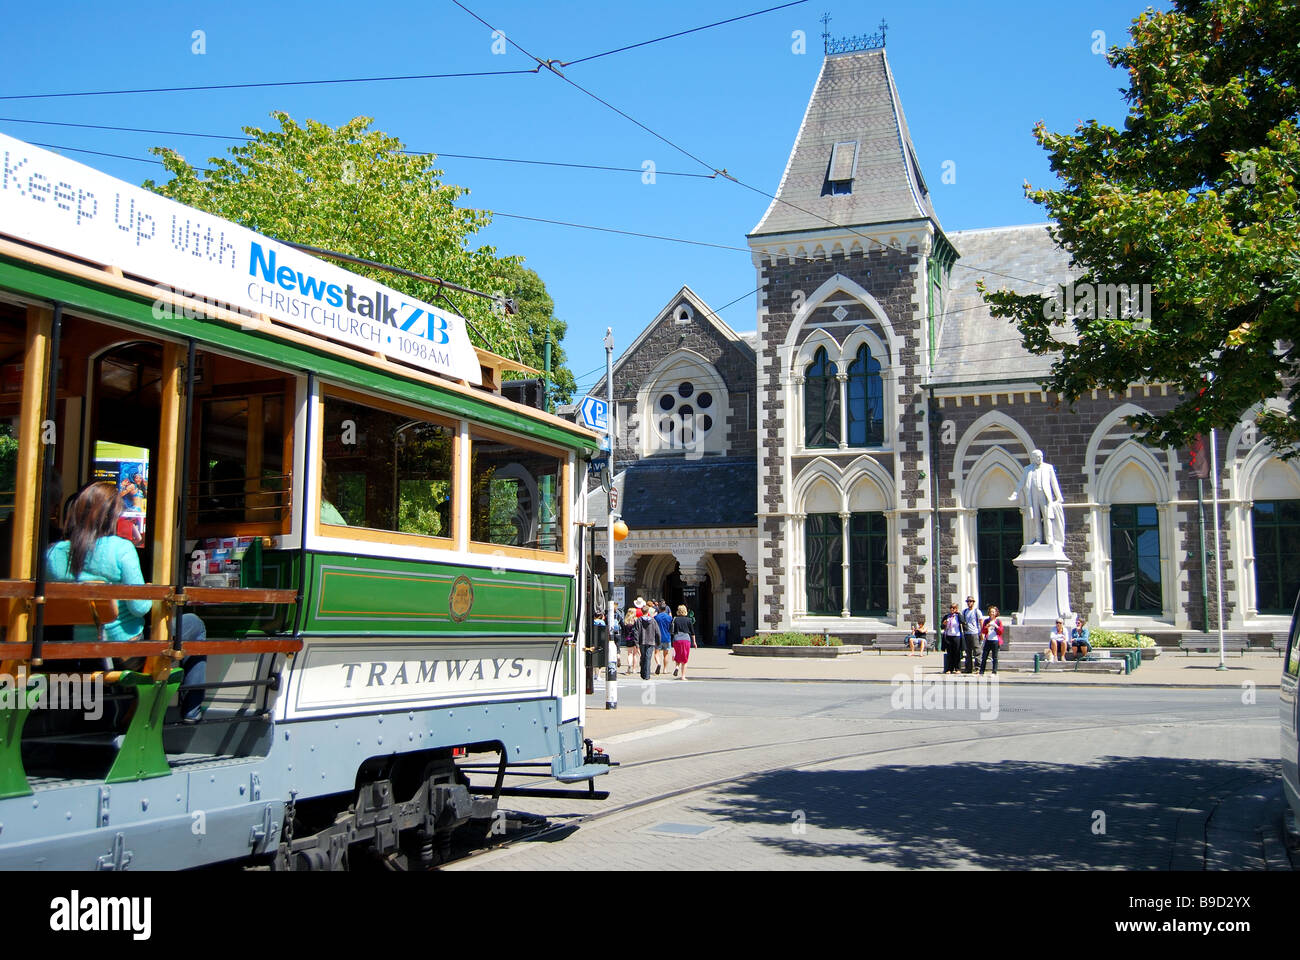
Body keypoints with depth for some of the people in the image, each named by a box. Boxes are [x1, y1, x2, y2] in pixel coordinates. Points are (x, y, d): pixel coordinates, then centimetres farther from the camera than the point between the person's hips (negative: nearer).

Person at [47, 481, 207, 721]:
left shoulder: (52, 554, -5)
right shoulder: (121, 548, -20)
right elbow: (140, 607, -21)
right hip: (126, 650, -6)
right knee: (194, 624, 20)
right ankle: (191, 709, 22)